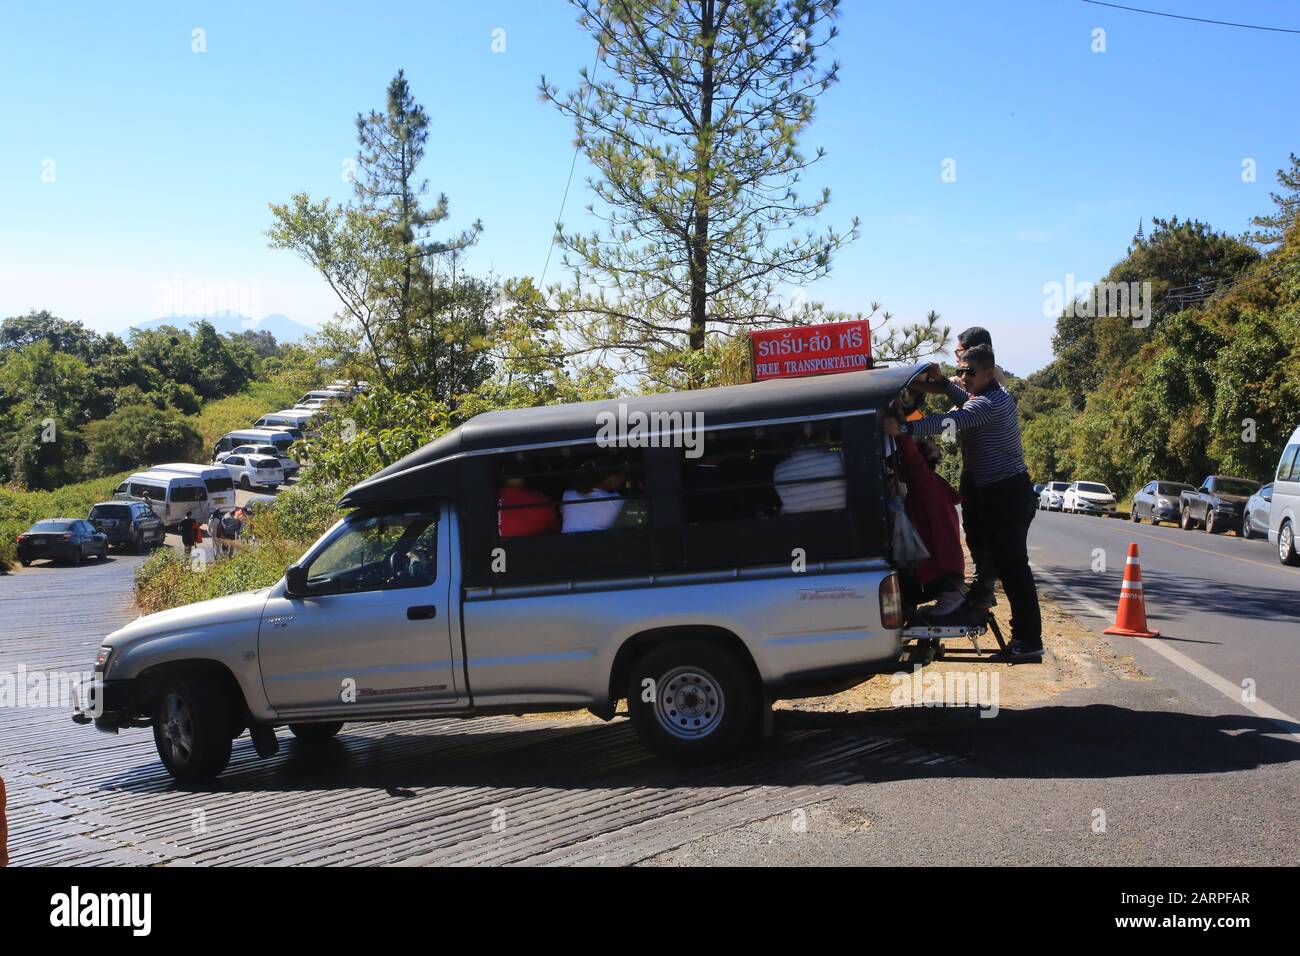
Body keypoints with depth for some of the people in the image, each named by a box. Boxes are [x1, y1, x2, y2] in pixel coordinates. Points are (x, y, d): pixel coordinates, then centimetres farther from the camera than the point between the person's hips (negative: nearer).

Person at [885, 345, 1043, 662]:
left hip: (1004, 493, -11)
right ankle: (1024, 636, 17)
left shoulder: (989, 403, -18)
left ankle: (1029, 641, -7)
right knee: (1012, 565, 12)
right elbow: (970, 403, 38)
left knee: (1012, 566, -9)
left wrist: (905, 429, -45)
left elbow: (950, 421, -35)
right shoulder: (999, 395, 16)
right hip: (1014, 490, 11)